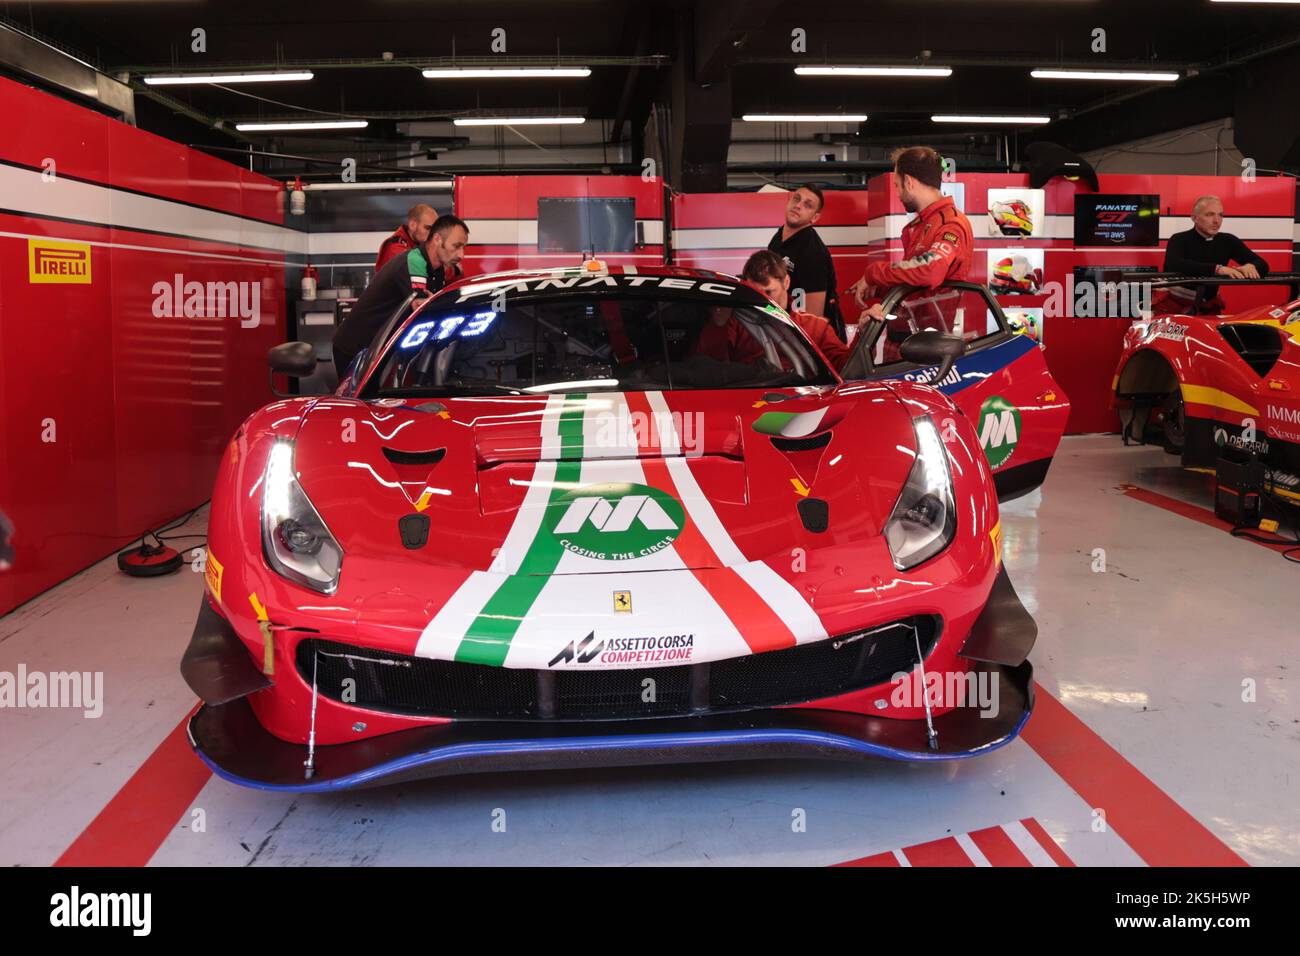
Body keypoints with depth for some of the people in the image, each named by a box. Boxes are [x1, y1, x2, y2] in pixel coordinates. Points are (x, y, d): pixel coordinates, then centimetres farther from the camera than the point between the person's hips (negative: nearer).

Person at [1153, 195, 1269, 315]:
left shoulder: (1228, 241, 8)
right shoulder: (1180, 240, -6)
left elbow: (1263, 265, 7)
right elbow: (1174, 265, -28)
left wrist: (1250, 266, -18)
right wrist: (1217, 269, -35)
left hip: (1207, 308, 4)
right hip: (1172, 305, -4)